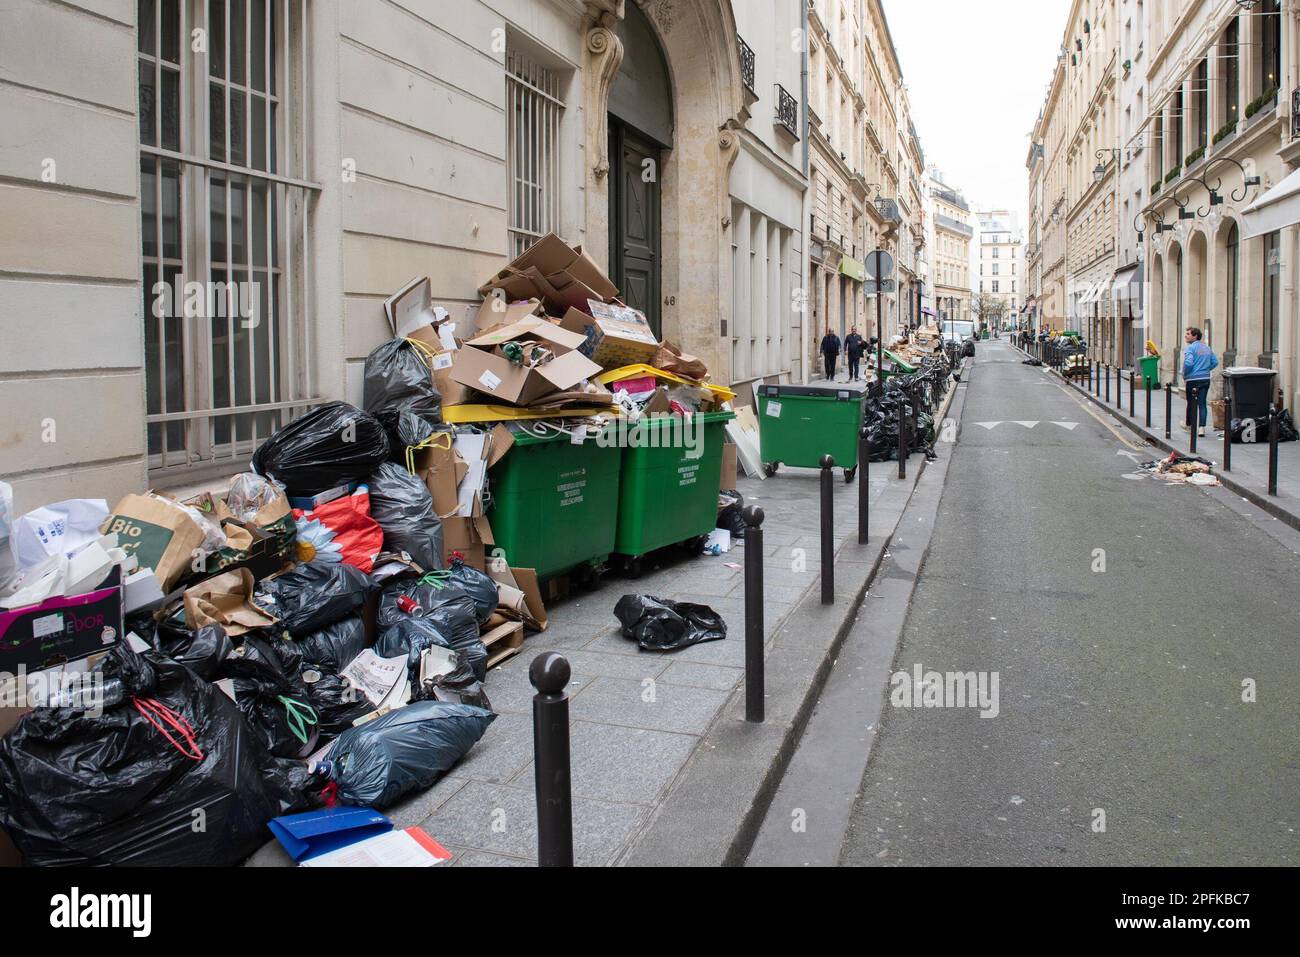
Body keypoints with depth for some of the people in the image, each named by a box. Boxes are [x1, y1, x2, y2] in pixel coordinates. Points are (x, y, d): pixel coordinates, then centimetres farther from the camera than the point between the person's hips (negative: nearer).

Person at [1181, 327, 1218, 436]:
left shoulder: (1190, 348, -11)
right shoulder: (1207, 348, 11)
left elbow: (1188, 363, -23)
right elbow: (1215, 362, 14)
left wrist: (1184, 376, -10)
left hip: (1193, 379, -5)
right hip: (1205, 379, 5)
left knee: (1191, 403, 11)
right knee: (1202, 404, 4)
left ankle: (1189, 425, 28)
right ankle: (1201, 427, -5)